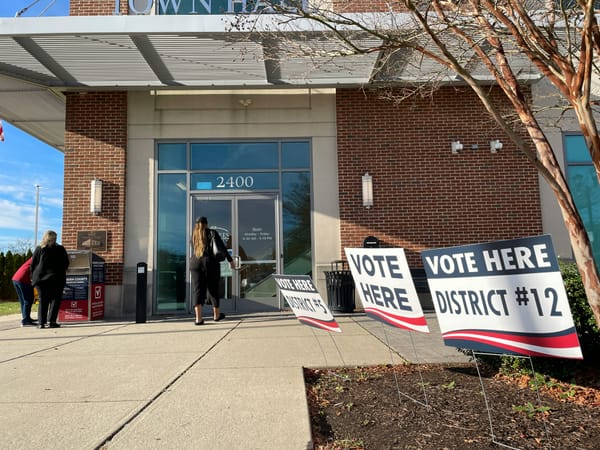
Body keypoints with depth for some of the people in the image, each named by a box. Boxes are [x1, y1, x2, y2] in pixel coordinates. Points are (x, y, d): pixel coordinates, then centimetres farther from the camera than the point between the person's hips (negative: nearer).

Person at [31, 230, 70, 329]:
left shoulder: (39, 249, 5)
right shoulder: (60, 249, 1)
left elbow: (33, 264, 6)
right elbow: (66, 263, 5)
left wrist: (33, 277, 14)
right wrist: (61, 272, 22)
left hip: (40, 278, 2)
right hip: (56, 278, -2)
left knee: (42, 301, 8)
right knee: (55, 300, 4)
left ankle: (41, 323, 4)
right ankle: (51, 321, -5)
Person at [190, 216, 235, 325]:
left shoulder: (193, 235, 11)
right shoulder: (212, 233, 2)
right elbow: (222, 247, -3)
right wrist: (230, 260, 0)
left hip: (195, 264, 2)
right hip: (210, 263, -2)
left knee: (197, 290, -1)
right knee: (213, 289, 11)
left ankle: (198, 318, -14)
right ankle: (216, 315, 24)